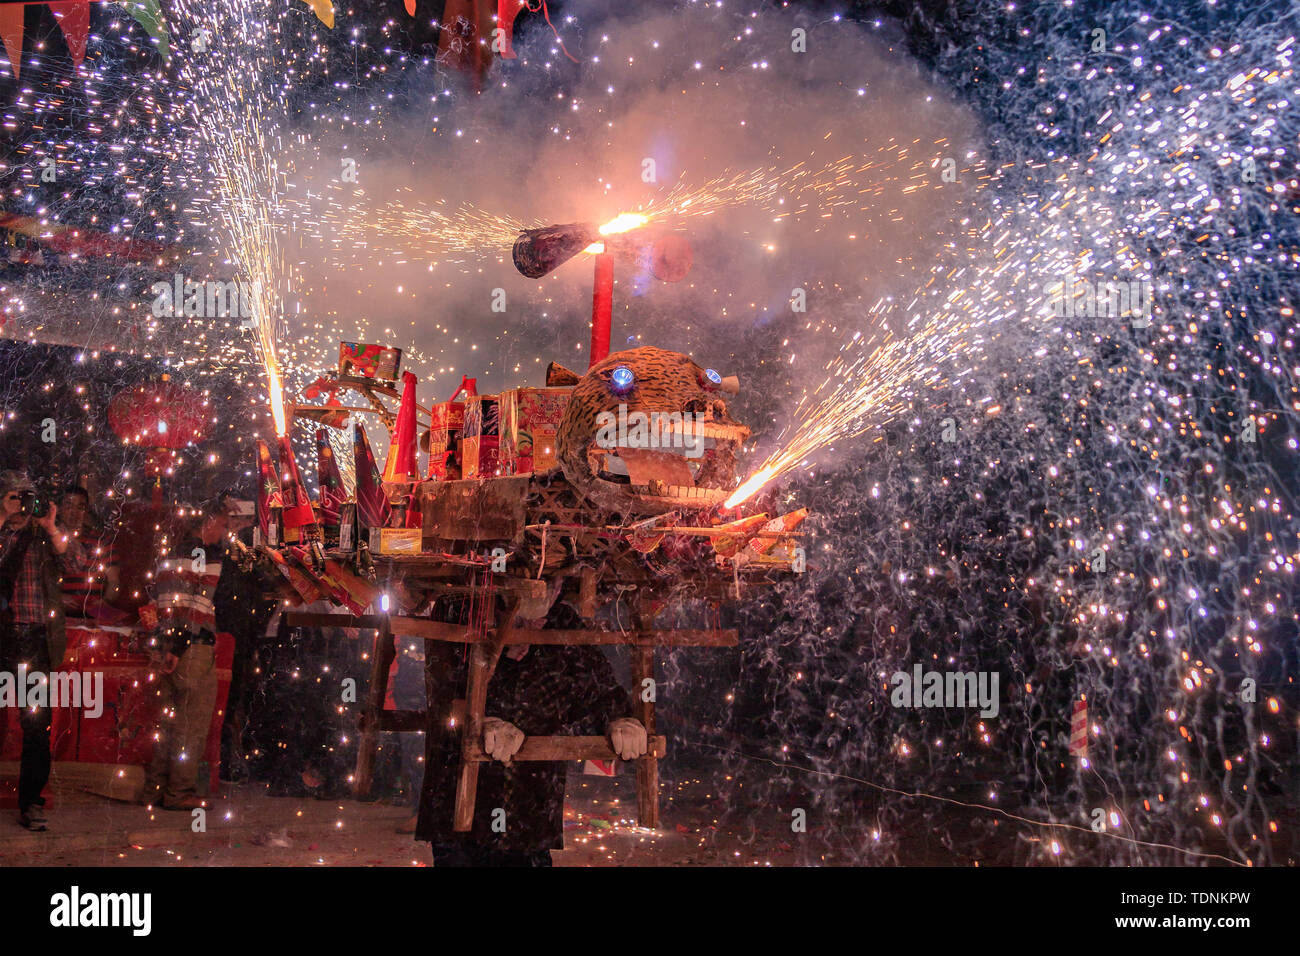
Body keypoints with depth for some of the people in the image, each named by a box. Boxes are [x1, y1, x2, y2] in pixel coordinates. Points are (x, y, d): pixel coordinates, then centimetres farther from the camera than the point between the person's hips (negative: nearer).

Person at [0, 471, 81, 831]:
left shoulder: (45, 535, 8)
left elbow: (72, 558, -6)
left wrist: (50, 528, -17)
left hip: (36, 638, 0)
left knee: (37, 722, 0)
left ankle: (30, 801, 8)